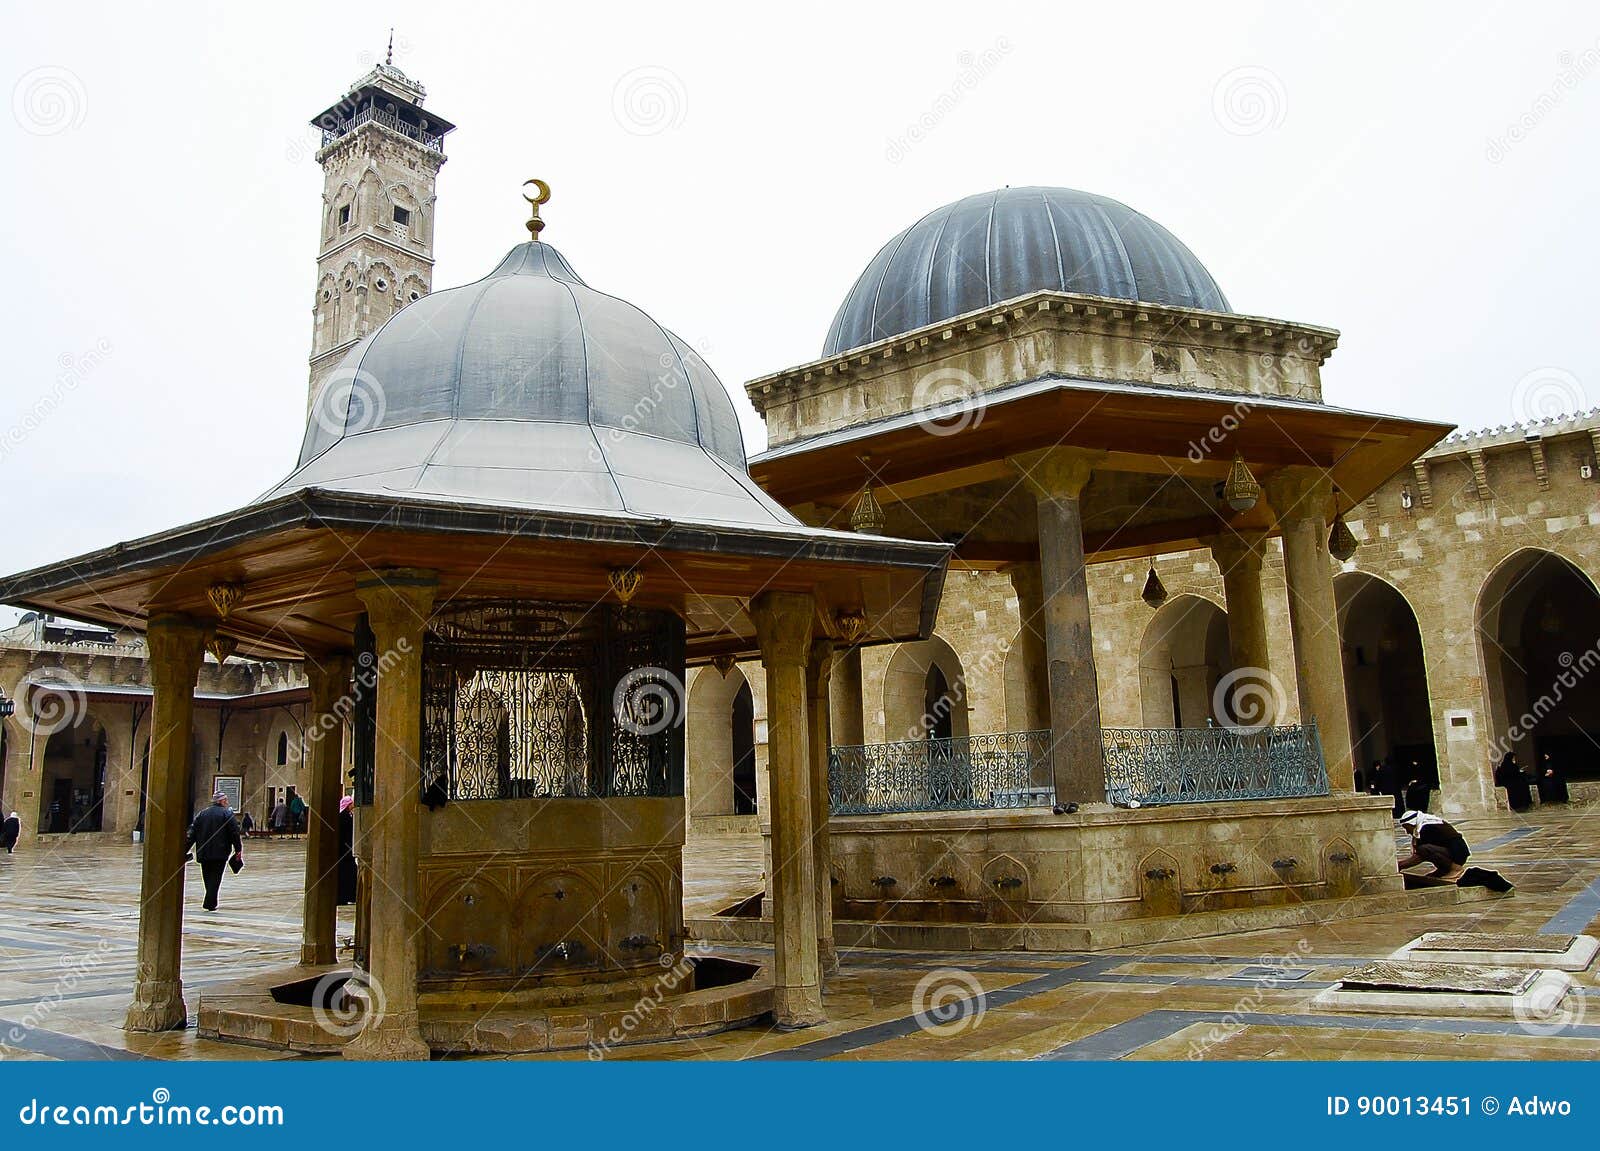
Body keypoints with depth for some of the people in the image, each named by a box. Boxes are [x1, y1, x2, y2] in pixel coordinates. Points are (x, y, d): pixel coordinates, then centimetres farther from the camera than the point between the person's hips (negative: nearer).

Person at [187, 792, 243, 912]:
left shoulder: (202, 814, 12)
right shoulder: (227, 814, -3)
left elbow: (192, 832, 9)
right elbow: (235, 833, -7)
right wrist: (238, 849, -2)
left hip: (203, 852, 5)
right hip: (220, 852, -5)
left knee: (208, 878, 13)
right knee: (215, 877, -3)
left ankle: (211, 902, 17)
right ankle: (210, 903, -10)